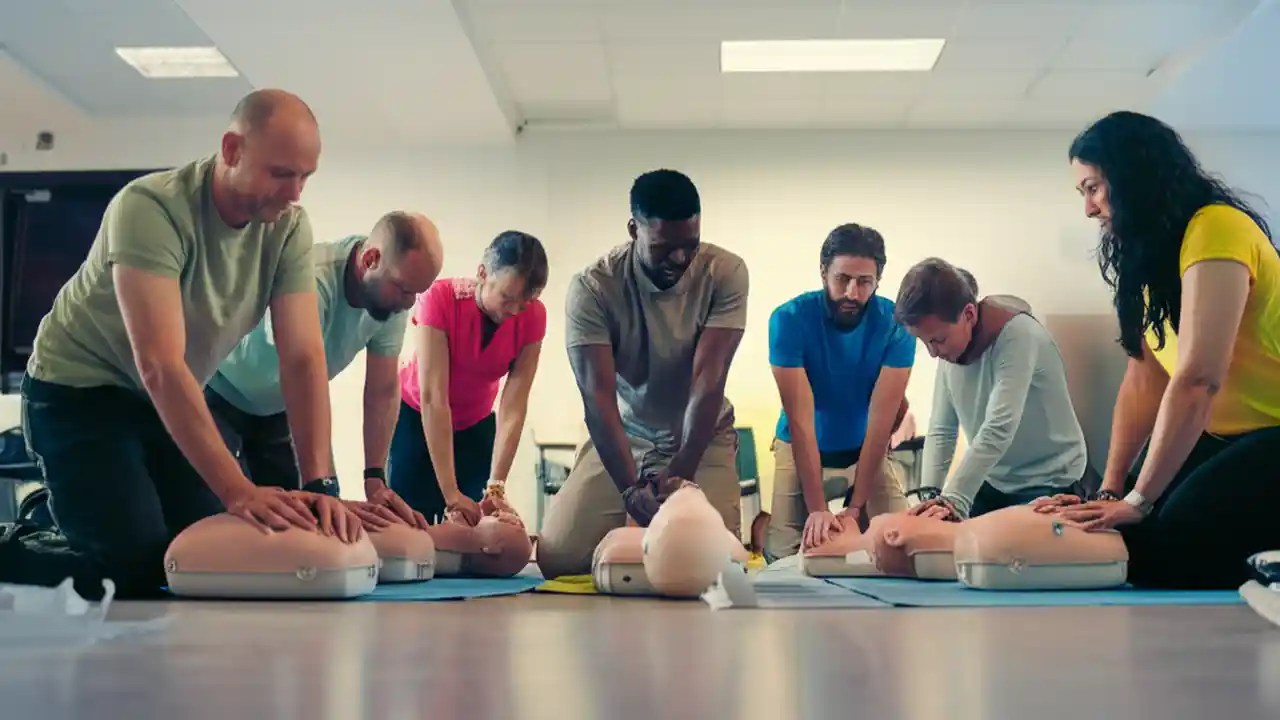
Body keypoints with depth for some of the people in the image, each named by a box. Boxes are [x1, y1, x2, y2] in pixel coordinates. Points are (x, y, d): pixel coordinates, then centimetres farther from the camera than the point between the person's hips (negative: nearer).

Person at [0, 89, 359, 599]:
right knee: (135, 570, -18)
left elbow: (303, 358, -17)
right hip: (79, 390, -6)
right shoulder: (151, 207, -29)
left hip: (171, 400, 6)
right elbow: (160, 365, -37)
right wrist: (237, 490, -43)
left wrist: (320, 484, -29)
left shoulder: (289, 227, -12)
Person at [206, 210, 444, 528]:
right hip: (219, 396, -6)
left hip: (276, 408, 6)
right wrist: (321, 487, -46)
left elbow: (384, 391, -13)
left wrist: (376, 480, -20)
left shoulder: (392, 294, -16)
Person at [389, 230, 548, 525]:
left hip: (476, 425, 2)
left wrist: (495, 487, -33)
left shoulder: (533, 316, -22)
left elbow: (514, 406, -24)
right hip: (415, 417, -2)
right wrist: (450, 494, -38)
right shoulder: (440, 298, -30)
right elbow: (433, 399, -34)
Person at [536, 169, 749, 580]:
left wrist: (681, 473, -32)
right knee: (559, 559, -12)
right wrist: (631, 489, -35)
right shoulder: (592, 287, -20)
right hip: (620, 436, 0)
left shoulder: (725, 273, -18)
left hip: (702, 437, 0)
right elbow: (597, 395, -24)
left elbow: (709, 380, -23)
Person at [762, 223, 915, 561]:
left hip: (869, 450, 1)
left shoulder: (895, 323, -21)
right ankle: (763, 527, 20)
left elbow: (881, 418, -23)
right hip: (802, 450, -1)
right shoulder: (789, 319, -25)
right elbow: (800, 420, -26)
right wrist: (817, 508, -32)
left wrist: (857, 505, -28)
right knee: (784, 554, -15)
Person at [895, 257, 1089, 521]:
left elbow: (998, 430, -35)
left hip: (1047, 483, -6)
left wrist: (954, 501, -42)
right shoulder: (950, 342, -6)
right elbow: (941, 429, -5)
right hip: (991, 480, 6)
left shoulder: (1018, 336, -26)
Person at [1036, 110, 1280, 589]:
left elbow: (1197, 380, -28)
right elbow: (1143, 378, 3)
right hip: (1223, 435, 9)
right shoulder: (1154, 253, 10)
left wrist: (1138, 500, -24)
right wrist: (1112, 490, -6)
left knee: (1169, 555, -22)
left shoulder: (1215, 229, -21)